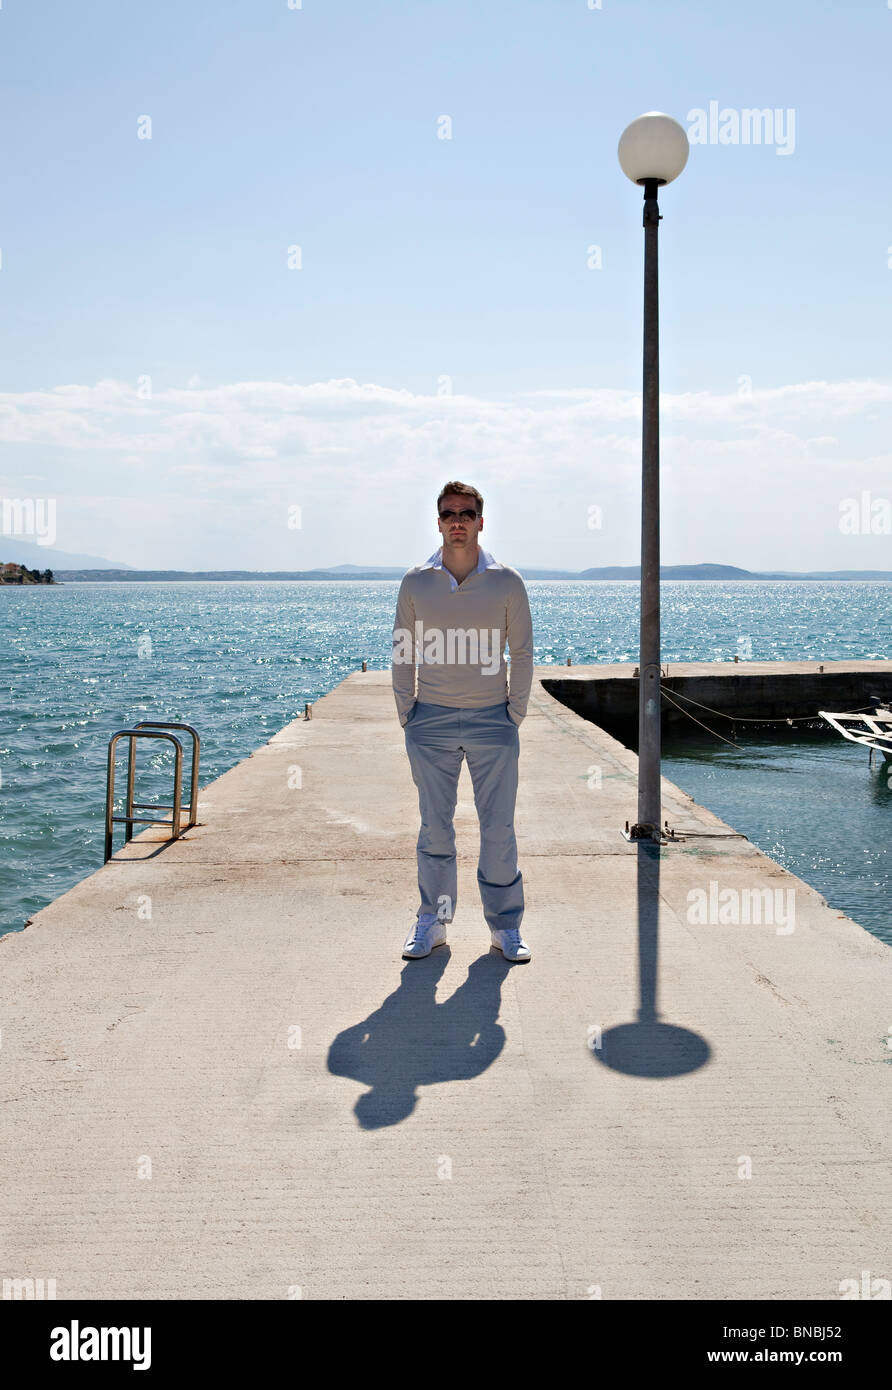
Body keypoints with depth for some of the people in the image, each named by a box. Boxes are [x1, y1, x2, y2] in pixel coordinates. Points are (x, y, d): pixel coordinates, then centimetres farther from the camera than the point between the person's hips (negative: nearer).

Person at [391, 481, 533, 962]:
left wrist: (516, 713, 2)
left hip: (493, 722, 0)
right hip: (431, 723, 1)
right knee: (434, 828, 8)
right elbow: (403, 652, 7)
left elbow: (522, 652, 6)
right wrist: (406, 714, 3)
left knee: (499, 829, 4)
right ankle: (432, 921, 22)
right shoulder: (415, 582, 1)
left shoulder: (506, 582, -1)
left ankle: (505, 925, 19)